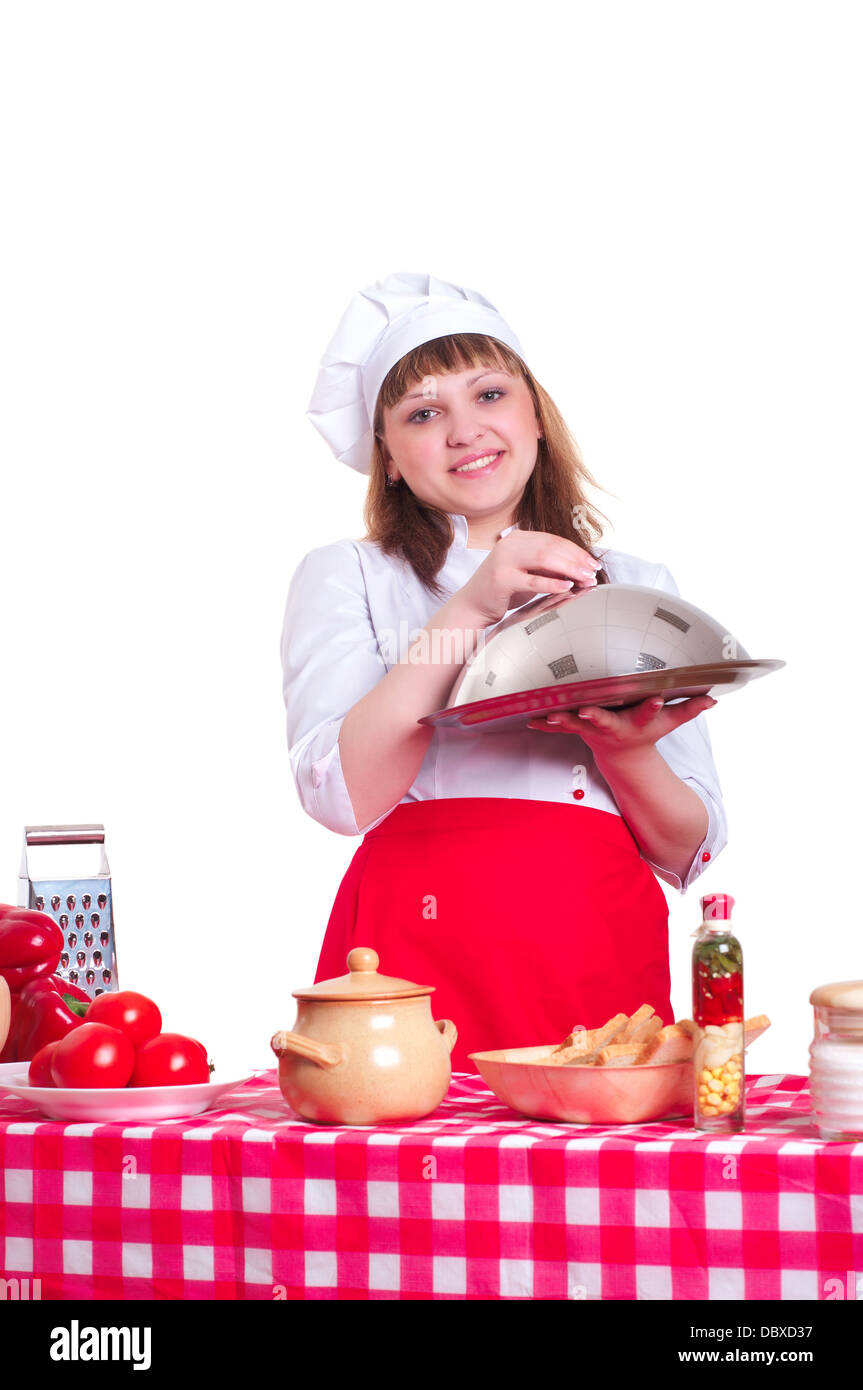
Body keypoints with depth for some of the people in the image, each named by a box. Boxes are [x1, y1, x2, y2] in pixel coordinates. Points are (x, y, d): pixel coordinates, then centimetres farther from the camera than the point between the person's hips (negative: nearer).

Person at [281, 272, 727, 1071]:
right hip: (420, 960, -2)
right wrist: (469, 609, -9)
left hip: (601, 962, 2)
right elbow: (341, 795, -6)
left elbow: (690, 853, 15)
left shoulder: (638, 587, 19)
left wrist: (627, 752, -5)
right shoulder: (345, 578, 12)